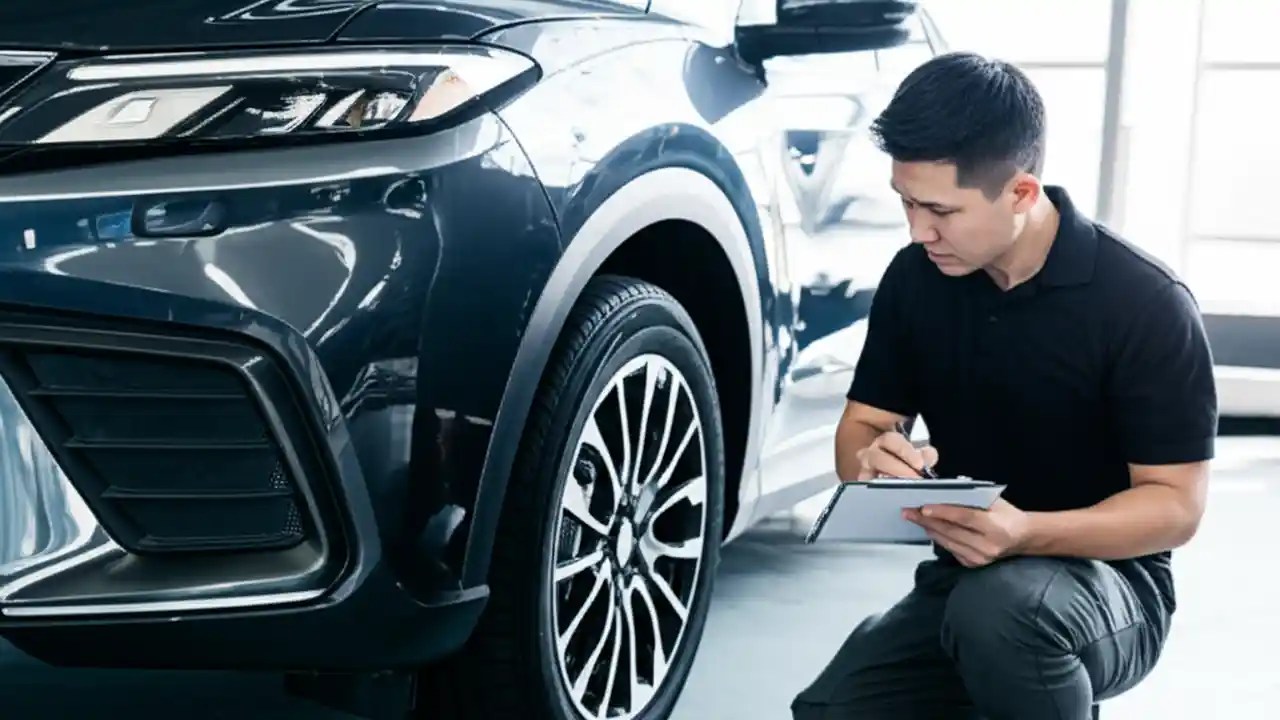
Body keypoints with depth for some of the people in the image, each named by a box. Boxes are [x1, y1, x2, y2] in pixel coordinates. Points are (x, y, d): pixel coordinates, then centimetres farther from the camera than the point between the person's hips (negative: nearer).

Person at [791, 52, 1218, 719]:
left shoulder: (1146, 304, -18)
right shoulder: (915, 277, -3)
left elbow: (1176, 503, -16)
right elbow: (861, 424, 5)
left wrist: (1027, 534, -34)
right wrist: (872, 461, -21)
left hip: (1109, 578, -4)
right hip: (961, 577, 5)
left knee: (998, 607, -38)